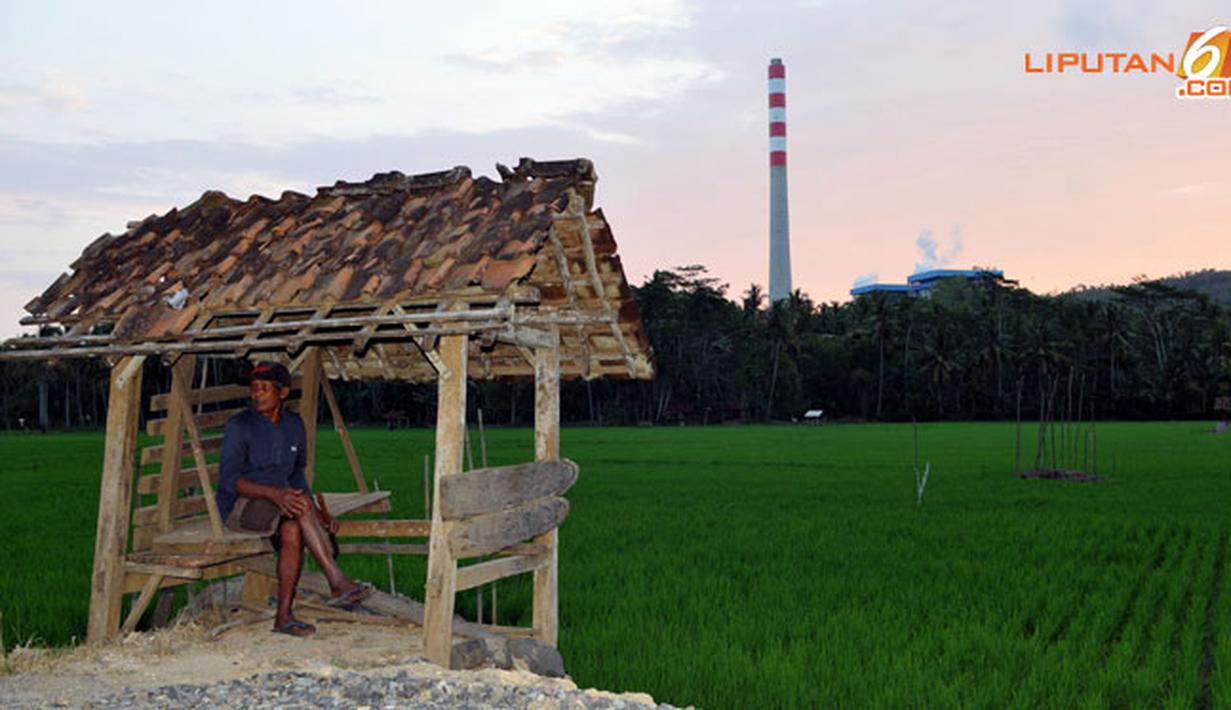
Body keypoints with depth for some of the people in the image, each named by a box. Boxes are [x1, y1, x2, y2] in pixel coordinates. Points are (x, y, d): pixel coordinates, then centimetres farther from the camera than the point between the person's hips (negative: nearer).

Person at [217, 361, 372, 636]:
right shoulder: (239, 426, -10)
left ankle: (284, 617, -27)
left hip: (280, 504, 5)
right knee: (300, 502, -33)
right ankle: (338, 582, -36)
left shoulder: (294, 425, 8)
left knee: (292, 530, -32)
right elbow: (228, 478, -19)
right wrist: (273, 493, -35)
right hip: (239, 506, -5)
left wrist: (316, 513, 4)